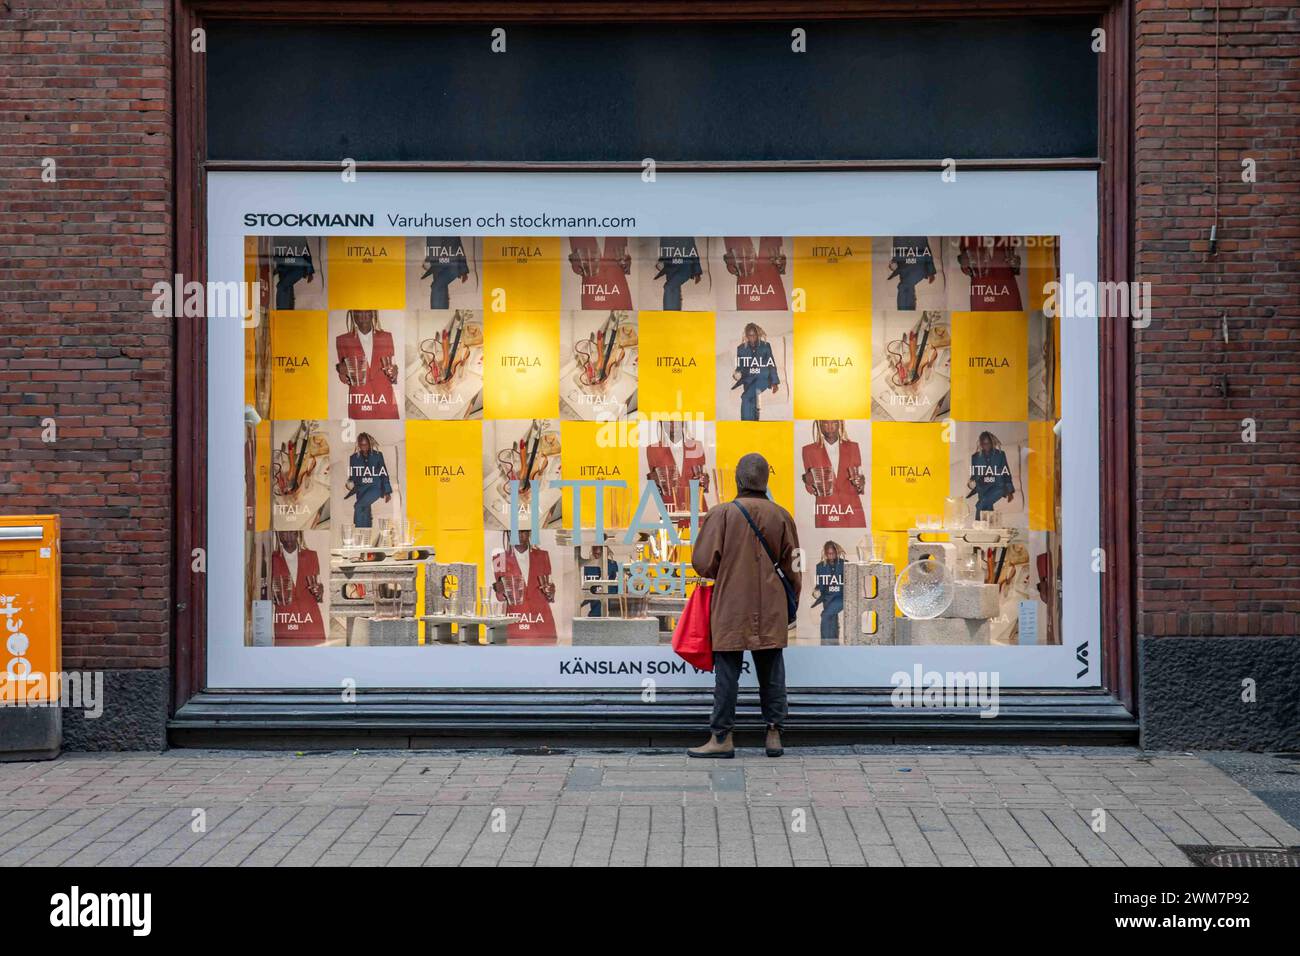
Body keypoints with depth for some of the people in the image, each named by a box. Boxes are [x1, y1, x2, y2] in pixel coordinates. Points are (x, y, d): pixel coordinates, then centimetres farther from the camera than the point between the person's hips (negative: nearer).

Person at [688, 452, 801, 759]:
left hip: (731, 608, -3)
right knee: (771, 672, 11)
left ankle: (722, 738, 5)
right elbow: (792, 567, 7)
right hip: (771, 611, 3)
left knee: (727, 672, 2)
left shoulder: (721, 513, -9)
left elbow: (703, 562, -10)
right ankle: (774, 734, 12)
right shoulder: (780, 516, 1)